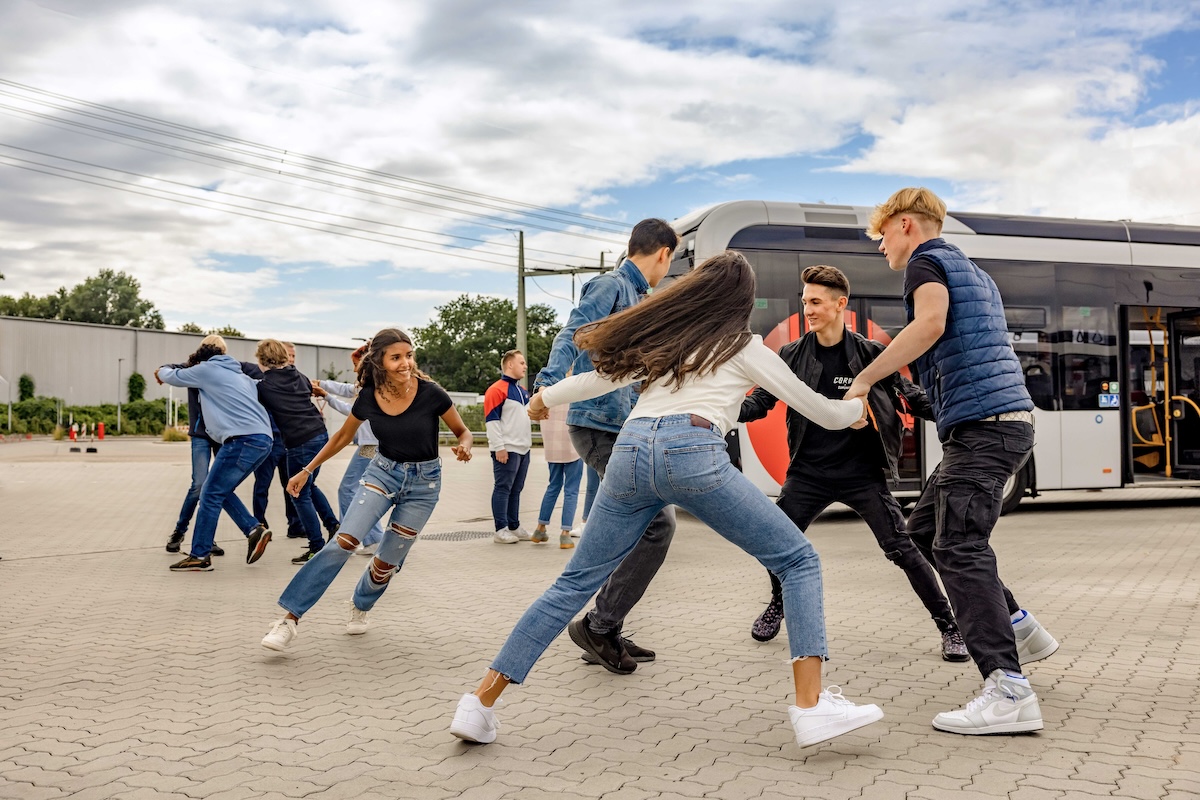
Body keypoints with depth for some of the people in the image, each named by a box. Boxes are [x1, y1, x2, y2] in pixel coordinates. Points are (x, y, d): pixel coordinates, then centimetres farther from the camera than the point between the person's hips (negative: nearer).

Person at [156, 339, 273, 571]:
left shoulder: (206, 369, 8)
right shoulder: (241, 376, 28)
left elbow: (173, 376, 22)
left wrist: (161, 371, 44)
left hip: (243, 439, -8)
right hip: (263, 439, 8)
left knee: (210, 494, -1)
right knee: (219, 491, 18)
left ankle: (200, 556, 1)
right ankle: (255, 529, 10)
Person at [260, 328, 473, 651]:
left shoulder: (430, 393, -19)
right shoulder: (368, 398, -11)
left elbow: (463, 432, -5)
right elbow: (342, 437, 7)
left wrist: (464, 447, -27)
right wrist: (307, 470, 6)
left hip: (423, 481, -1)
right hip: (383, 471, 1)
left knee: (386, 563, 5)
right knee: (345, 540, -19)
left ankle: (360, 606, 38)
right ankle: (290, 618, -16)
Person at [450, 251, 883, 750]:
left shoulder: (663, 336, 28)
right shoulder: (745, 347, 19)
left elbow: (599, 376, 33)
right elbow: (819, 410, 24)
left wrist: (545, 398, 51)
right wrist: (856, 408, 46)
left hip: (630, 449, 5)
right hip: (692, 450, -4)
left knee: (575, 584, 13)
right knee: (798, 561, 7)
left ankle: (480, 704, 10)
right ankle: (812, 706, -7)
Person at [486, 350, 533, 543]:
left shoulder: (522, 391, 17)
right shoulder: (497, 389, -9)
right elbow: (491, 420, -14)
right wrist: (499, 447, -18)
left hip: (523, 449, 8)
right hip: (507, 450, -8)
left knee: (516, 490, 11)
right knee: (503, 489, -4)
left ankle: (514, 527, 17)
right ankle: (501, 530, -1)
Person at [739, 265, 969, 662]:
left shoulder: (871, 353, -4)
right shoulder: (792, 355, 1)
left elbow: (911, 396, 3)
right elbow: (760, 402, 0)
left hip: (861, 473, -2)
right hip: (808, 473, 2)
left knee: (901, 548, -7)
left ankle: (949, 625, 9)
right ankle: (778, 604, 32)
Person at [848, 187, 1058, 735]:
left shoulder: (927, 262, -2)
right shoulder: (975, 274, 28)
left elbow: (930, 323, -22)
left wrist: (864, 379, -18)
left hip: (980, 422, -10)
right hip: (1006, 417, 10)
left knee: (959, 547, -15)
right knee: (925, 530, 15)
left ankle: (1008, 692, -21)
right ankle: (1018, 629, 16)